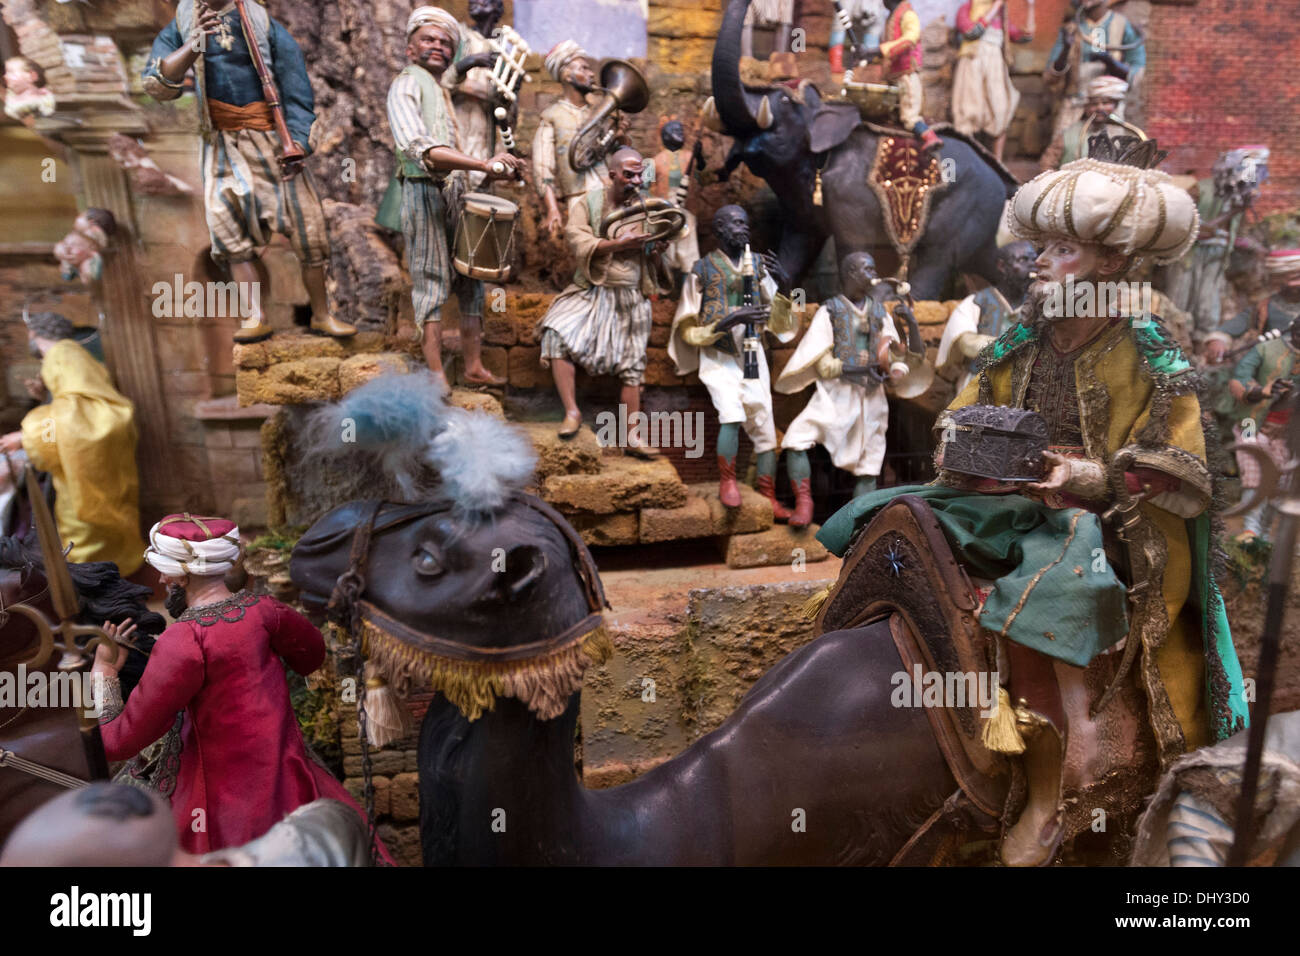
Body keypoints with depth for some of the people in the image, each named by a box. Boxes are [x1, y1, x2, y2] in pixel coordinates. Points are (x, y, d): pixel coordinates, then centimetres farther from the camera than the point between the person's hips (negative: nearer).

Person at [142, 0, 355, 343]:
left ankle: (322, 315, 6)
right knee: (228, 224, -11)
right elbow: (157, 85, -5)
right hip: (222, 145, 1)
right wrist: (195, 44, -17)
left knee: (307, 227, -5)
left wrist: (297, 141, -10)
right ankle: (254, 317, -10)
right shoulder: (179, 29, 8)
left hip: (274, 141, -1)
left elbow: (297, 88, 3)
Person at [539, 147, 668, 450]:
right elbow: (579, 242, -12)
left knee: (631, 368, 2)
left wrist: (657, 251, -12)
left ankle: (632, 437, 10)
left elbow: (652, 257, 11)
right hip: (593, 292, -2)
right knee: (557, 333, -25)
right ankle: (572, 412, -16)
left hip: (632, 298, 2)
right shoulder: (587, 203, 2)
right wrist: (620, 243, -20)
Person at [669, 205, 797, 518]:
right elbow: (689, 328, -3)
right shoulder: (703, 269, 0)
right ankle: (727, 483, -10)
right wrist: (731, 320, -17)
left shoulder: (757, 265, 10)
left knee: (763, 424, 0)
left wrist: (784, 285, -8)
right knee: (731, 413, -26)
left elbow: (777, 319, 12)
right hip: (719, 358, -4)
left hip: (752, 354, 4)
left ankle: (768, 498, 6)